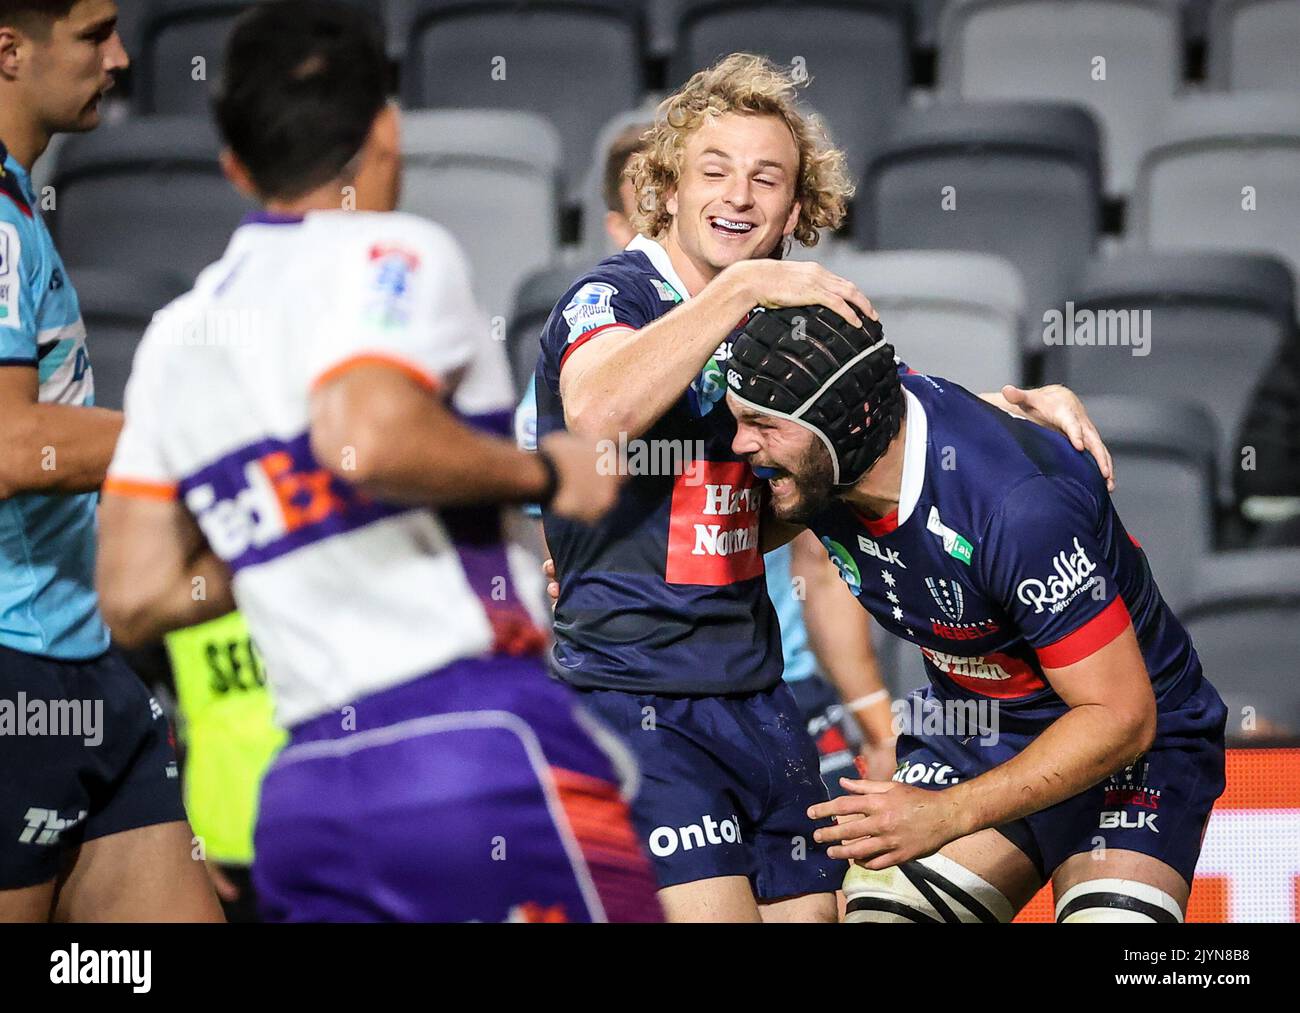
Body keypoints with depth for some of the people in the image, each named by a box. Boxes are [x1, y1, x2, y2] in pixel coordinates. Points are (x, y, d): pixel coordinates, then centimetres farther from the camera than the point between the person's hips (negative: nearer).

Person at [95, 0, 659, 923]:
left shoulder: (175, 337, 18)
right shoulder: (395, 256, -2)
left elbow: (137, 596, 16)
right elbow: (367, 435, -22)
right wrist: (546, 473, -7)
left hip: (306, 786, 7)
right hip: (477, 737, -7)